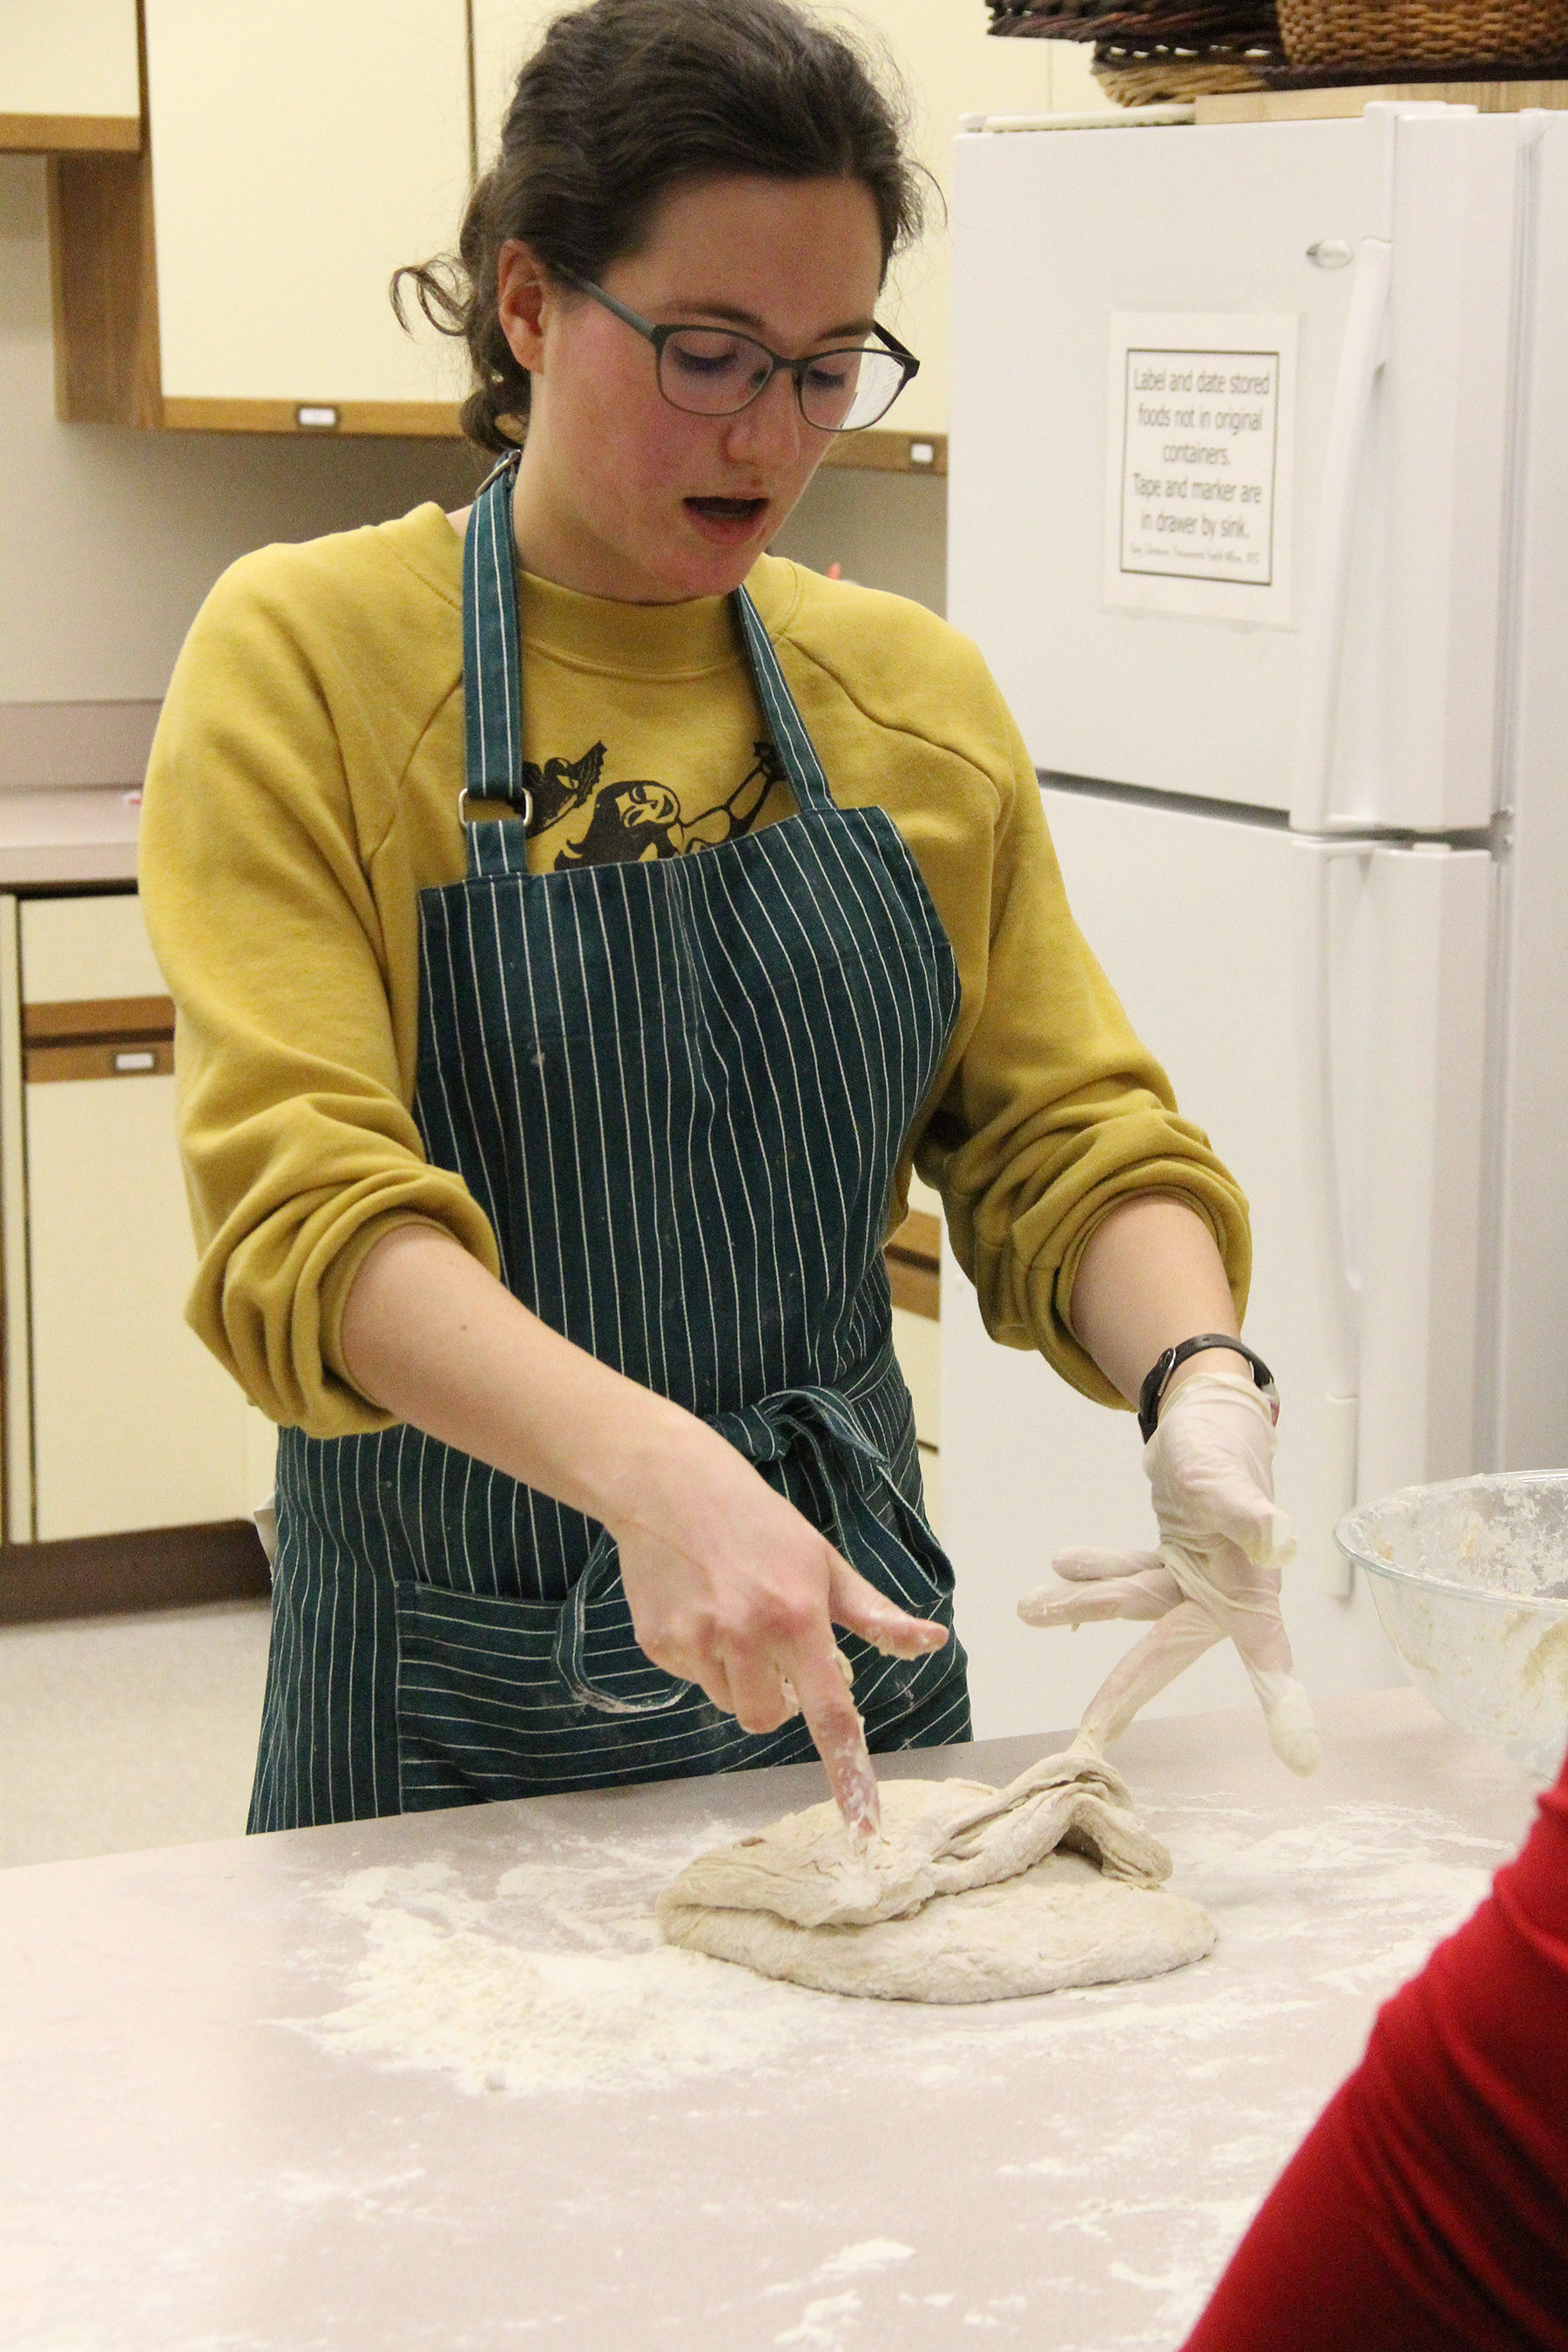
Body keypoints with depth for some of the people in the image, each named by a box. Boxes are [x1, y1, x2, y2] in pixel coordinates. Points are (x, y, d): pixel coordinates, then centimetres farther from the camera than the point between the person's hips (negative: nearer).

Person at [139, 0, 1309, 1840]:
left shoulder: (918, 692, 3)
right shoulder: (307, 657, -11)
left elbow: (1069, 1134, 4)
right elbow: (305, 1206, -21)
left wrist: (1203, 1377, -18)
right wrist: (650, 1465, -37)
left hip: (844, 1638, 4)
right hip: (453, 1692, -4)